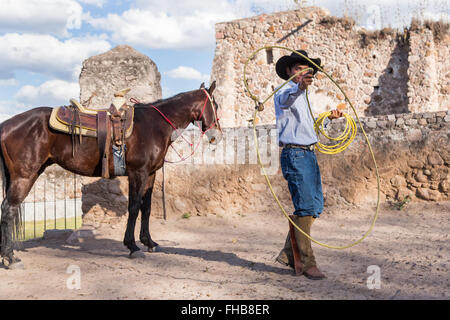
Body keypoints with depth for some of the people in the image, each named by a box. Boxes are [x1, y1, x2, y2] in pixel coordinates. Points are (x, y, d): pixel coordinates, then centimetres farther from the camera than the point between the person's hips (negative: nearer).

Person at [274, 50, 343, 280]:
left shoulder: (303, 97, 24)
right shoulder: (285, 92, -3)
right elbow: (285, 100, -30)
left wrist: (328, 118, 18)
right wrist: (299, 87, -50)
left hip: (309, 154, 9)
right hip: (294, 154, -9)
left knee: (316, 206, 8)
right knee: (305, 207, -10)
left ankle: (289, 253, 17)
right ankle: (306, 262, -3)